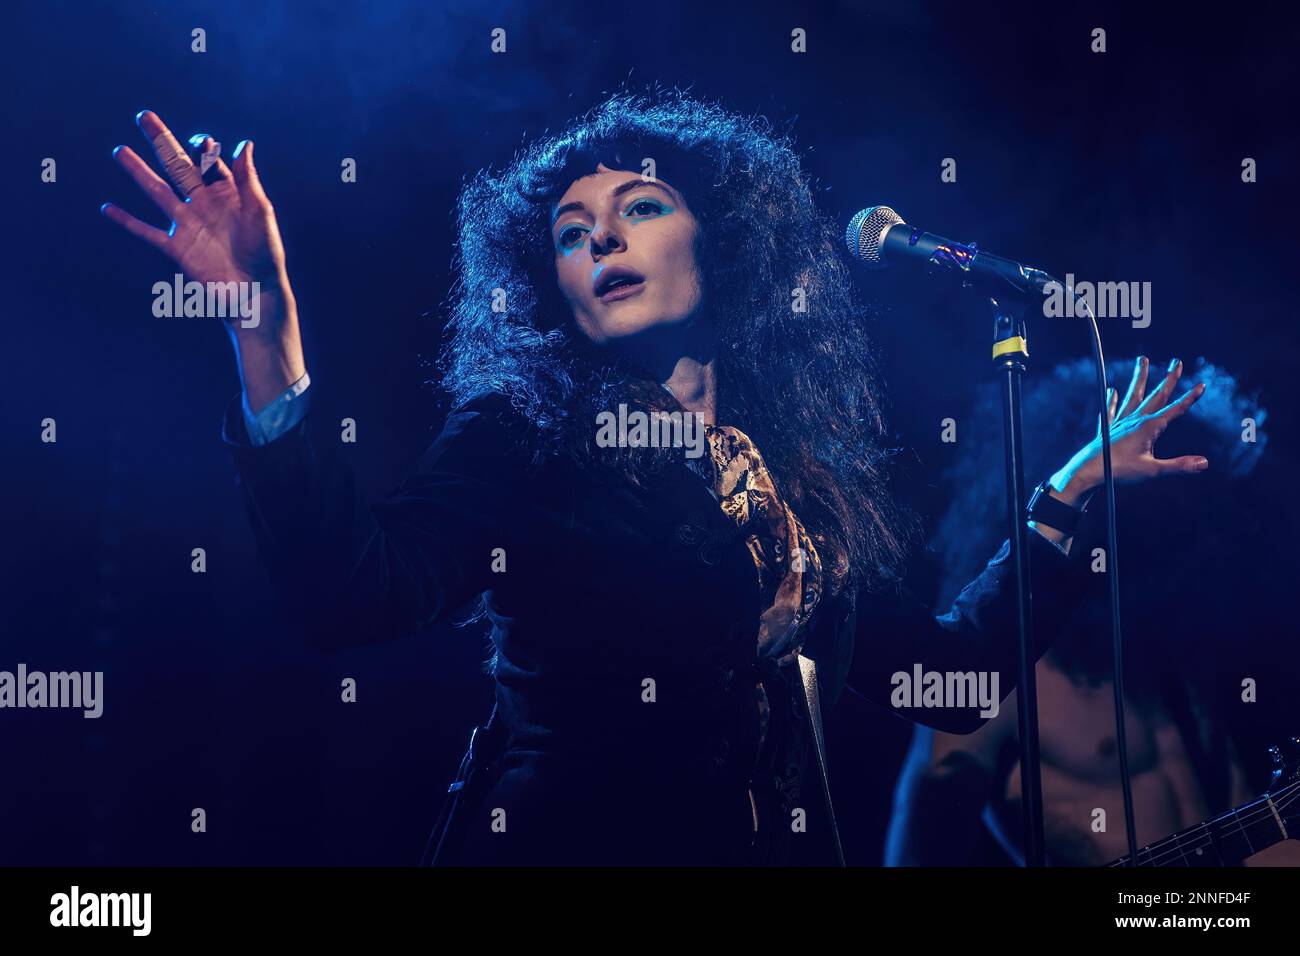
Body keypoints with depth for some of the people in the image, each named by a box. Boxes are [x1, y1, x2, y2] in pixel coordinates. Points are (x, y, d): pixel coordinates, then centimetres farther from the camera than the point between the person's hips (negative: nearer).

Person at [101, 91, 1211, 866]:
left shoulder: (809, 459, 11)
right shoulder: (523, 427, 0)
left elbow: (950, 674, 15)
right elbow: (349, 595, -18)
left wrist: (1071, 487, 18)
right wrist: (267, 330, -26)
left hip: (774, 845, 4)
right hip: (566, 837, -3)